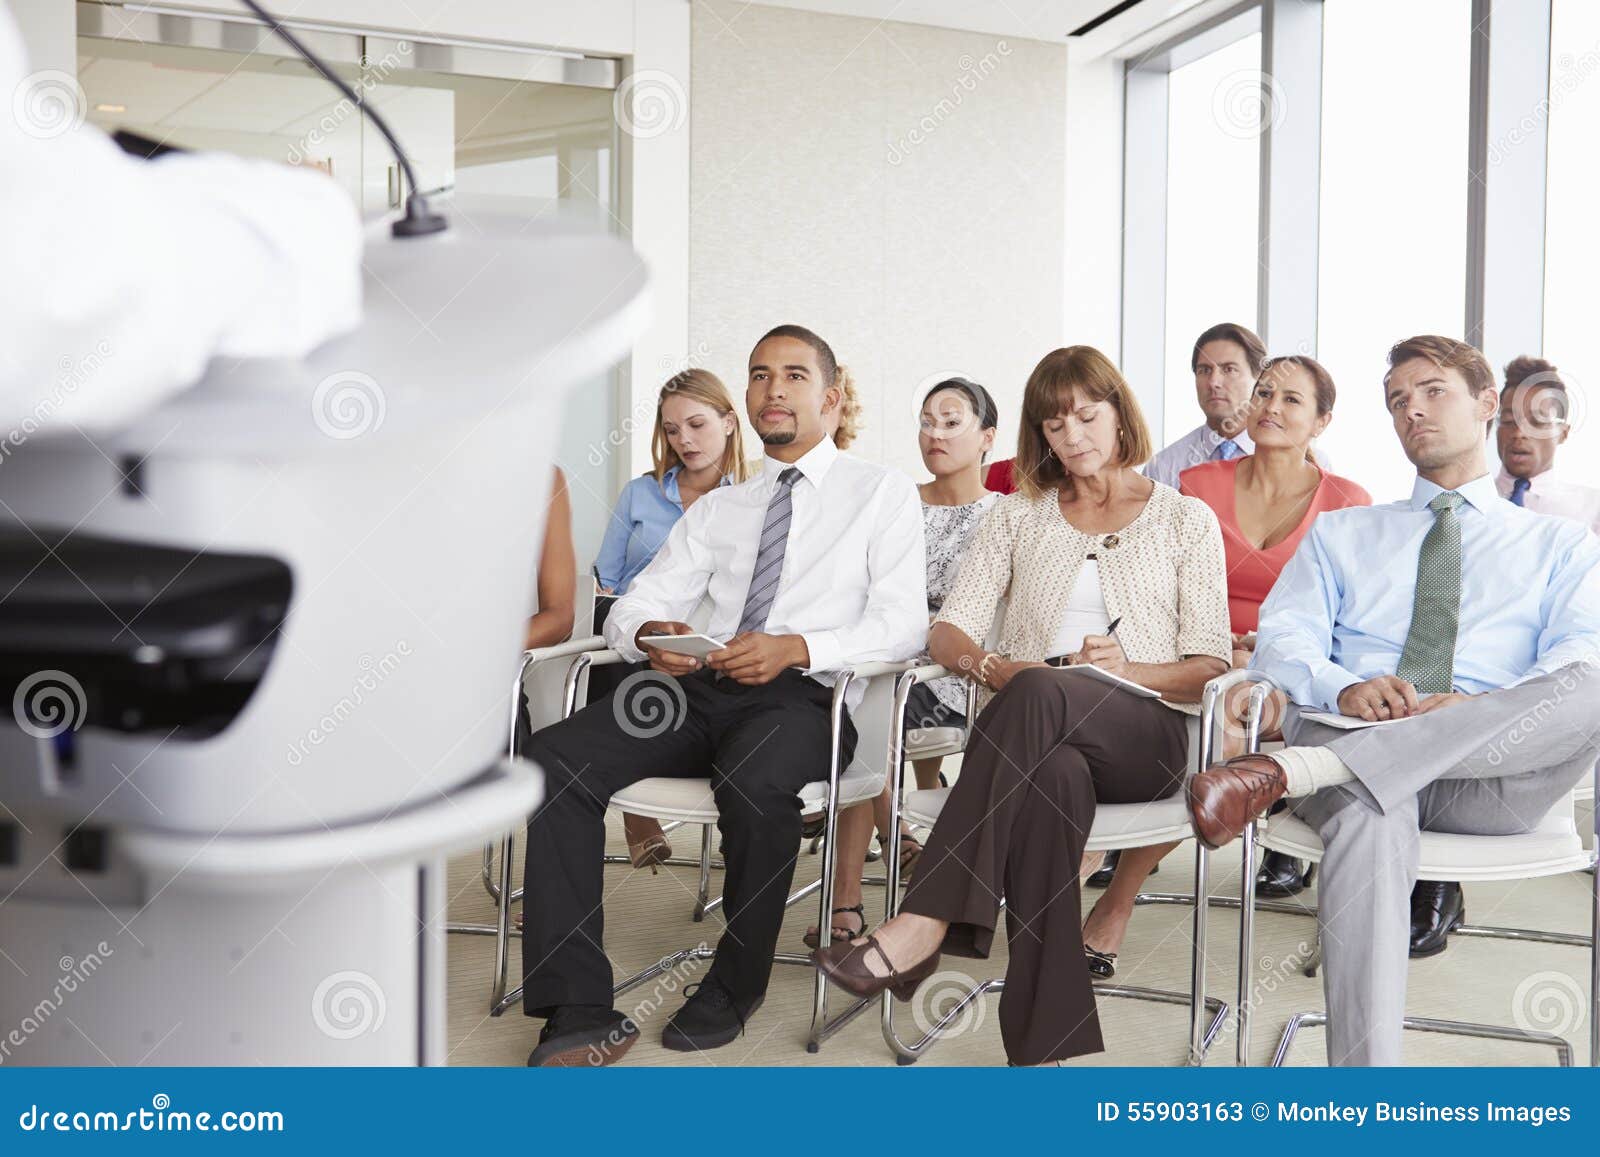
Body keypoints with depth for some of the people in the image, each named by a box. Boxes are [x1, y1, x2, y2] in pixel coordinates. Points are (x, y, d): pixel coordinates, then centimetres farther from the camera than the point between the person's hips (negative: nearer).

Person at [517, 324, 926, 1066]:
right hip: (698, 686, 5)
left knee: (753, 782, -38)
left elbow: (902, 624, -1)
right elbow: (633, 605, 18)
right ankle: (581, 1013, -19)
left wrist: (797, 647, -19)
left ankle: (735, 989, -10)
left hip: (806, 693, -4)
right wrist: (647, 633, -8)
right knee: (554, 759, -21)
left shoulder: (883, 495, 12)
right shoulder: (718, 509, 25)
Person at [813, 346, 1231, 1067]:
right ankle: (1040, 1047, -40)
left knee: (1041, 695, -37)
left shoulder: (1185, 520, 15)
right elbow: (948, 631, 11)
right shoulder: (1018, 515, 23)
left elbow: (1210, 668, 7)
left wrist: (1130, 671, -13)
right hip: (1037, 737, 2)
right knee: (1054, 776, -39)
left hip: (1147, 732, -1)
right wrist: (992, 667, -13)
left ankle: (923, 926, -43)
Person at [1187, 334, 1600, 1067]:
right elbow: (1280, 640, 12)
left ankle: (1292, 770, -40)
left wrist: (1475, 707, -19)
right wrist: (1344, 687, -14)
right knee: (1369, 816, -38)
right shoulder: (1339, 534, 30)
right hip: (1349, 736, 0)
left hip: (1492, 777, 0)